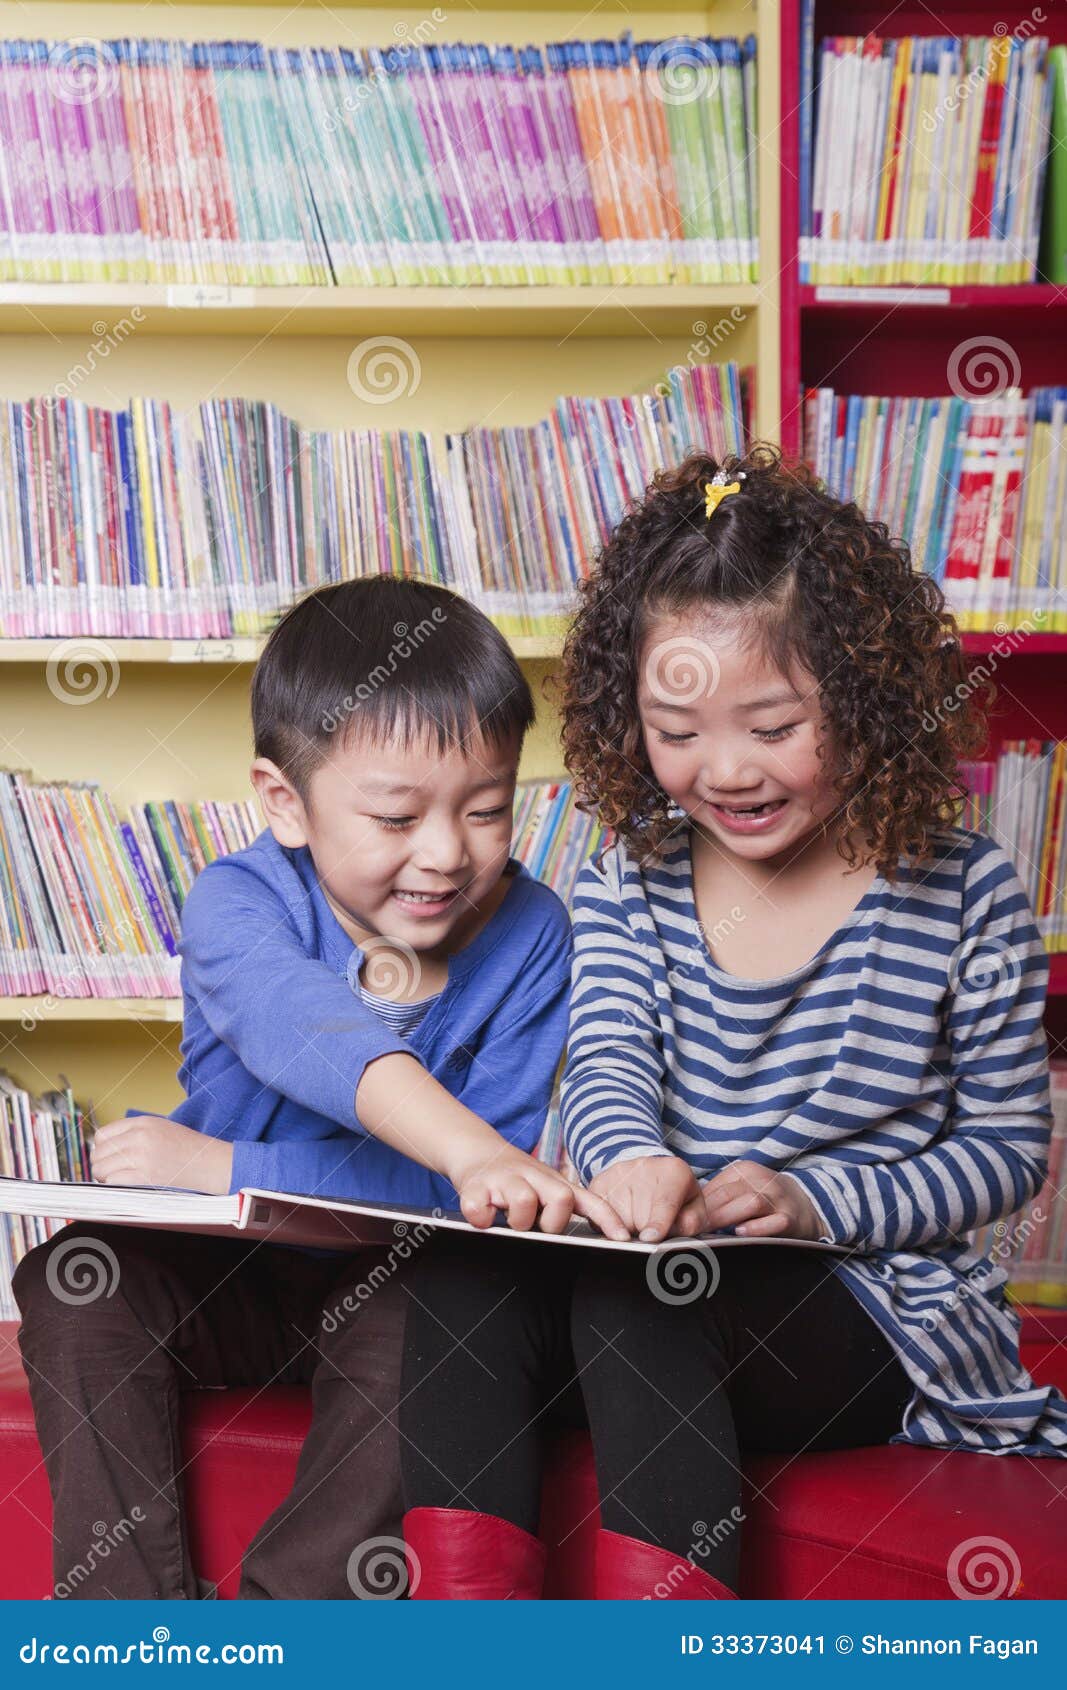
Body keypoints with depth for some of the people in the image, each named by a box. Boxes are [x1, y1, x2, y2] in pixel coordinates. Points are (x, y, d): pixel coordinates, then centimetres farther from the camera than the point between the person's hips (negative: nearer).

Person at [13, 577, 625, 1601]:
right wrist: (465, 1146, -61)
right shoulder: (239, 902, -16)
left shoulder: (529, 934, -14)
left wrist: (227, 1166, -27)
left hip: (388, 1283, -1)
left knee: (419, 1314, -32)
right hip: (221, 1277, 1)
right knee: (73, 1278, -24)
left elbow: (474, 1199, -19)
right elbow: (307, 1025, -41)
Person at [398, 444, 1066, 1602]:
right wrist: (623, 1157, -34)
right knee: (463, 1275, -26)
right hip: (670, 1285, 4)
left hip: (877, 1315, -3)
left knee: (631, 1288, -33)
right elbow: (605, 1063, -7)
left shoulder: (962, 895, -1)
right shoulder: (629, 885, 8)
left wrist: (815, 1201, -15)